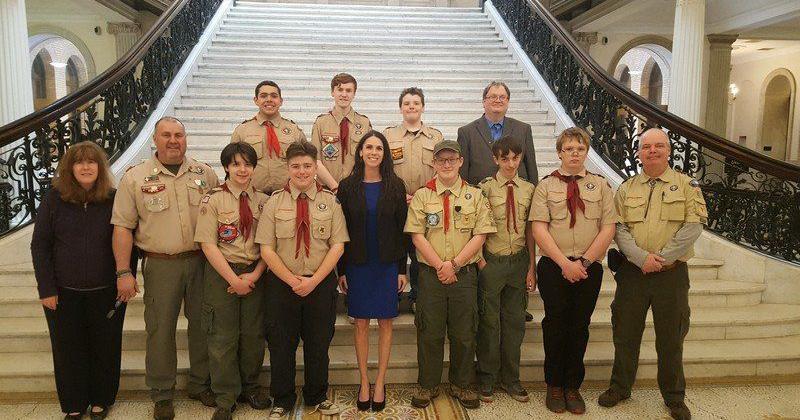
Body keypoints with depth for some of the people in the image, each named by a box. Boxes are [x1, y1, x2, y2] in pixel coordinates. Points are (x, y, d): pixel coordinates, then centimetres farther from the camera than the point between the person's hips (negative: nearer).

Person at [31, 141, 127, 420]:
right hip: (65, 293, 0)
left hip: (106, 292, 0)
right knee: (69, 351, 11)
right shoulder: (54, 199, -3)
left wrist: (128, 277, -7)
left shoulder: (114, 199, -3)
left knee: (105, 349, 10)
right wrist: (46, 289, -5)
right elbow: (39, 245, -1)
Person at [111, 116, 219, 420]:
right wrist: (123, 272, -8)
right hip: (160, 265, -2)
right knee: (160, 329, 5)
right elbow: (122, 227, -2)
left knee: (202, 324, 10)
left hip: (201, 261, 2)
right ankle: (162, 394, 22)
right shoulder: (135, 178, 0)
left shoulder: (205, 173, 6)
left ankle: (200, 384, 29)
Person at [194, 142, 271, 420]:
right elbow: (208, 244, -10)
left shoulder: (263, 201, 4)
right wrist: (234, 279, -13)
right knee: (223, 337, 4)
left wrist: (254, 275, -10)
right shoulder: (213, 200, -5)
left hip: (255, 274, 3)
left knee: (253, 333, 11)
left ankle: (249, 387, 32)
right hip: (222, 274, -2)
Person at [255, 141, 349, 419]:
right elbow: (266, 248, -5)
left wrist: (313, 280, -13)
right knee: (281, 344, 10)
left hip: (321, 283, 1)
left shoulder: (330, 201, 0)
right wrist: (291, 279, -14)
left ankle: (317, 397, 35)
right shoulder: (275, 202, -1)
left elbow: (337, 245, -4)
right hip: (281, 283, 0)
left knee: (318, 344, 13)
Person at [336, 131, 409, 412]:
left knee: (385, 323, 6)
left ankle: (380, 382, 18)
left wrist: (402, 268, -2)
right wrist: (341, 270, -2)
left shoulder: (395, 186, -1)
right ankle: (364, 383, 20)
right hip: (357, 265, 0)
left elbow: (402, 228, 1)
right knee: (361, 323, 7)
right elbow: (340, 230, 0)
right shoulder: (347, 186, -1)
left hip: (387, 264, 0)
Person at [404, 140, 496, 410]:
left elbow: (480, 235, -3)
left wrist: (454, 263, -12)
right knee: (429, 332, 6)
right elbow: (417, 235, -4)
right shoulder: (421, 196, 3)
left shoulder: (475, 196, 5)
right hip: (430, 273, 0)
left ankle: (461, 385, 24)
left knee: (464, 333, 7)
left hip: (465, 273, 1)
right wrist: (440, 266, -12)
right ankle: (428, 385, 22)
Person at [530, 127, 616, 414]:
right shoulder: (546, 186, 4)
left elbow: (608, 228, 0)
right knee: (555, 324, 3)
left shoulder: (600, 185, 8)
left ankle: (573, 387, 21)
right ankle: (554, 386, 19)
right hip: (554, 267, -1)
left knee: (580, 326, 7)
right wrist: (565, 263, -13)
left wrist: (583, 262, -9)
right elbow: (539, 229, -6)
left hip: (589, 268, 1)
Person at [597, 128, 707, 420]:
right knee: (625, 333, 10)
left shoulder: (687, 185, 3)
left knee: (671, 338, 8)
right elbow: (619, 229, -1)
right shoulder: (626, 189, 8)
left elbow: (693, 226, -7)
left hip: (671, 273, -1)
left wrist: (662, 257, -14)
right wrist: (642, 257, -15)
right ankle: (620, 387, 28)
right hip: (632, 272, 2)